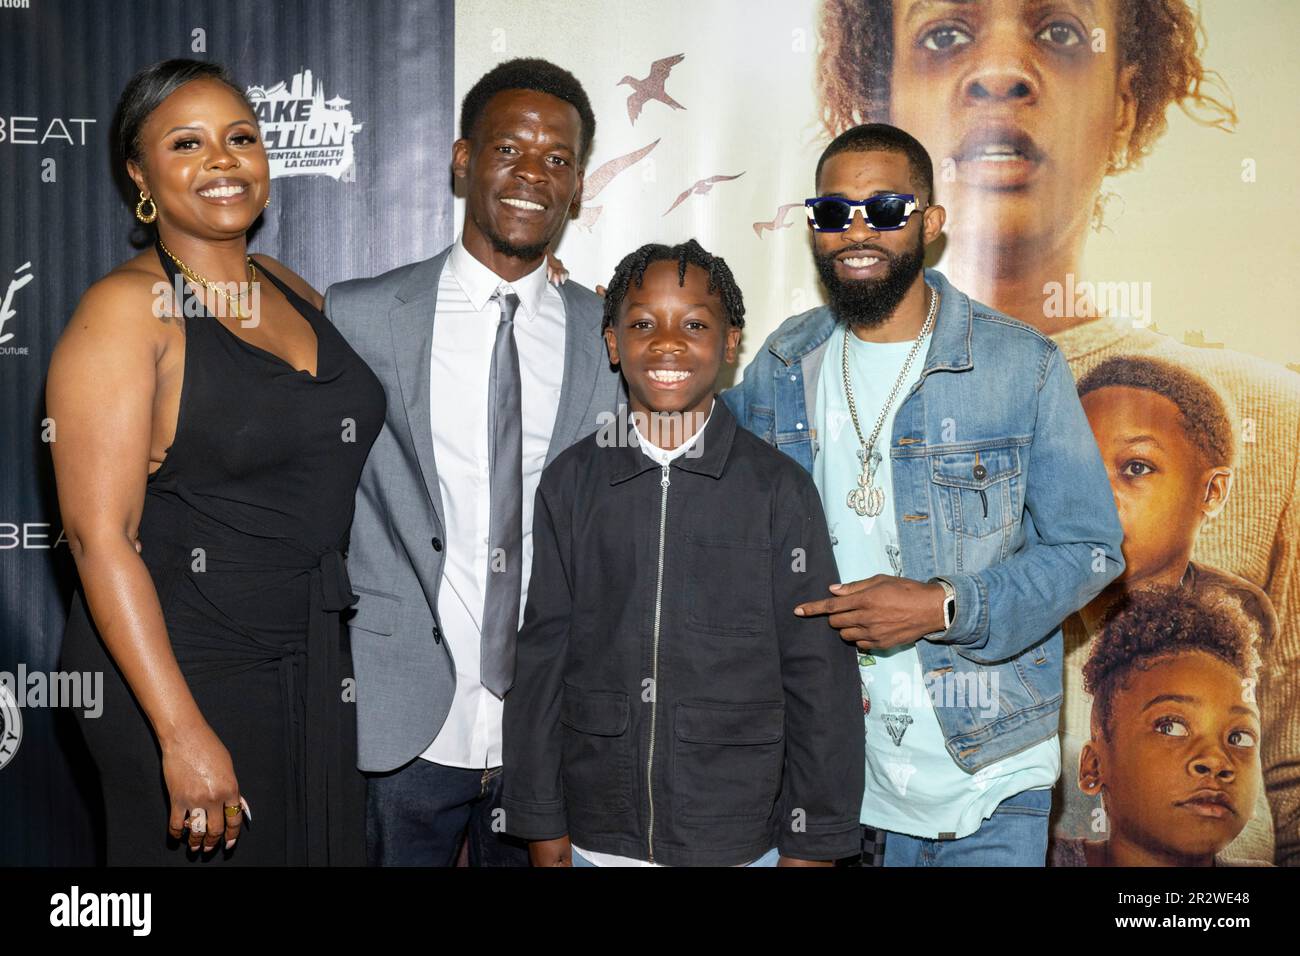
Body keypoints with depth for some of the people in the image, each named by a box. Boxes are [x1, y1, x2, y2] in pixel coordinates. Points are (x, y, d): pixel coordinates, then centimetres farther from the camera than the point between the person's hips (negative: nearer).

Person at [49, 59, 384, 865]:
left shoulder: (296, 293, 9)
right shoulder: (126, 309, -12)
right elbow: (100, 535, -18)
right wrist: (183, 732, -22)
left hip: (313, 666, 7)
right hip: (180, 669, -7)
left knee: (327, 847, 17)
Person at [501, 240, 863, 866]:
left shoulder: (779, 490, -6)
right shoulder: (569, 484, -1)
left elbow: (819, 674, -5)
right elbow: (540, 656, 1)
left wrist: (813, 845, -4)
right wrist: (542, 826, 2)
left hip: (740, 839, -1)